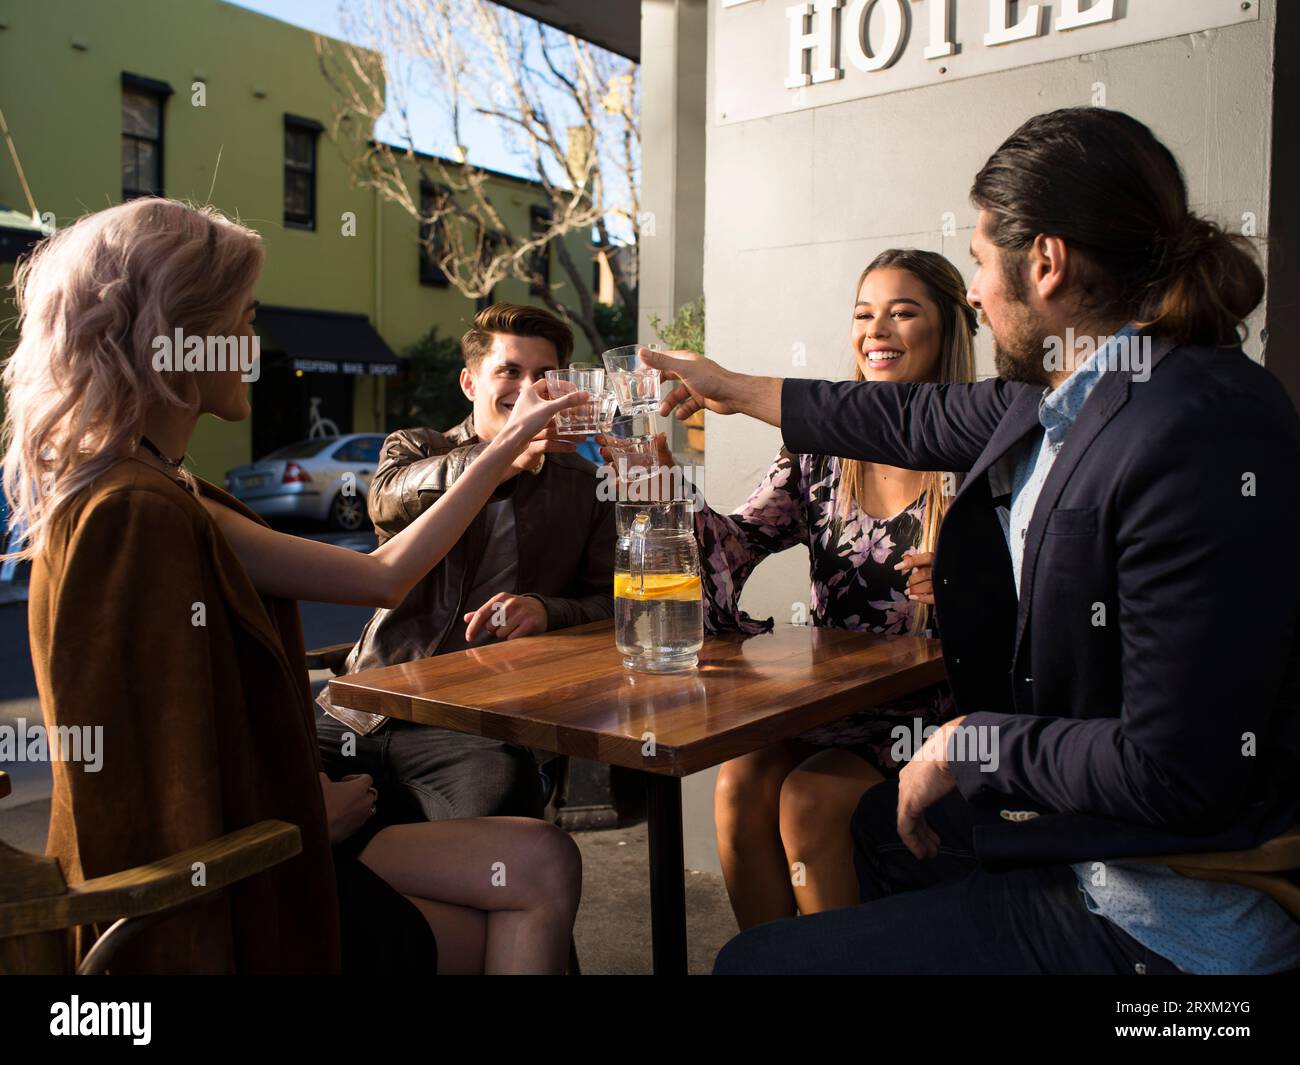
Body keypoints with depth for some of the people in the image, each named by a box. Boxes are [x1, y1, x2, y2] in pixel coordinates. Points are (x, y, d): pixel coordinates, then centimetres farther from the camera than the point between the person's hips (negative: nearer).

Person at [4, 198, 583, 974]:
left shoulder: (166, 499, 6)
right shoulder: (138, 518, -26)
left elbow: (382, 575, 6)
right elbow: (174, 819, -27)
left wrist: (507, 447, 11)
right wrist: (318, 816, -8)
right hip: (215, 911, -8)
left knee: (544, 867, 7)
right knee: (523, 906, 4)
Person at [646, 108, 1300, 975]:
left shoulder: (1200, 436, -30)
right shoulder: (1066, 399, -1)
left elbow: (1174, 773, -30)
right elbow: (920, 420, 17)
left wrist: (968, 747, -14)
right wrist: (739, 391, 30)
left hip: (1167, 925, -9)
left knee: (753, 961, -2)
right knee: (880, 825, 34)